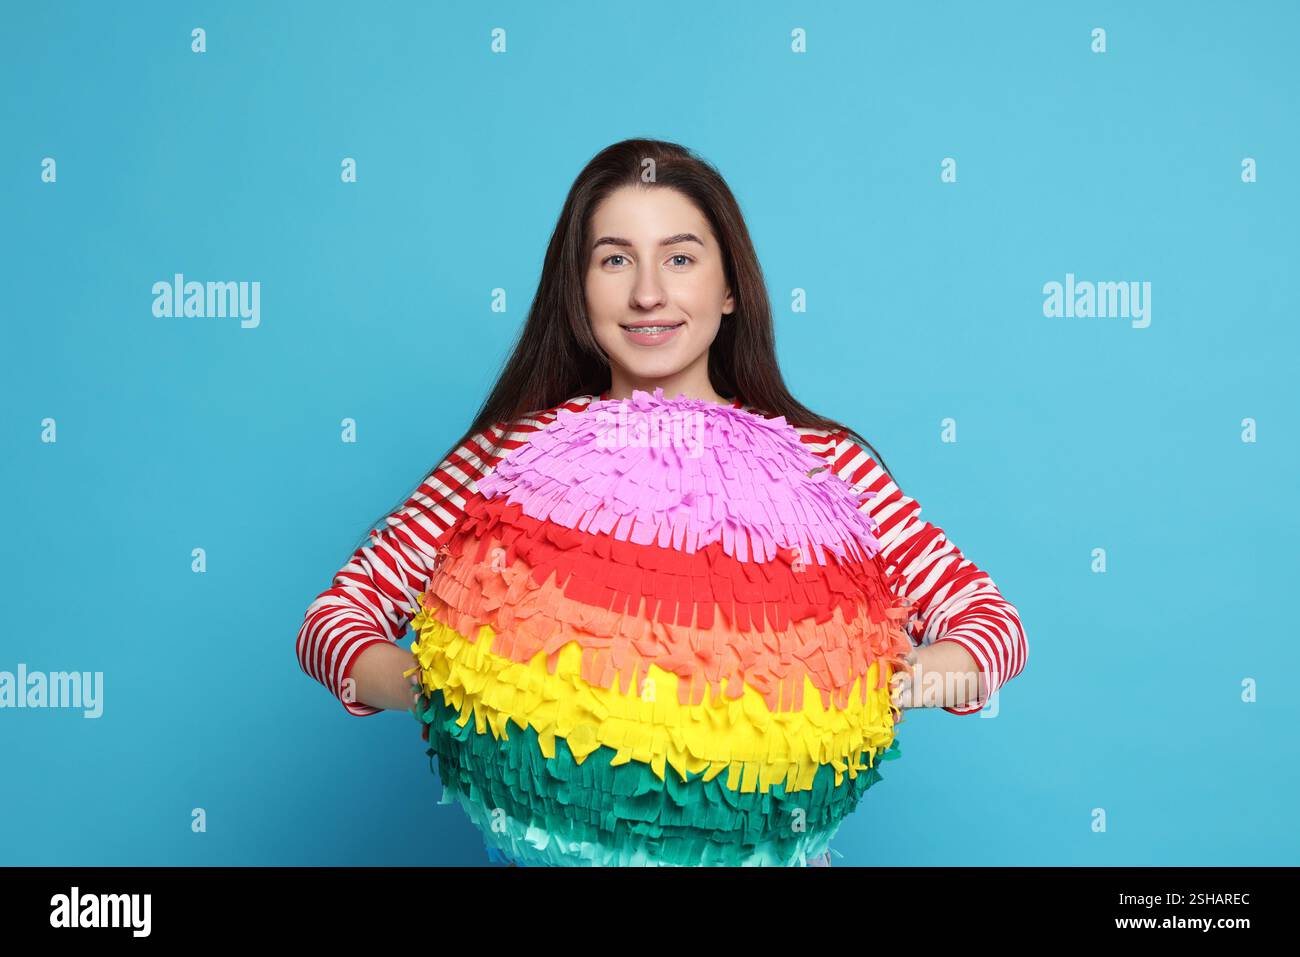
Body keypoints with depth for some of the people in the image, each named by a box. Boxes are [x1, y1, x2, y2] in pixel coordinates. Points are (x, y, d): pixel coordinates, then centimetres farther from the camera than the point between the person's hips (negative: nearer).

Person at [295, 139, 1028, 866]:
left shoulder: (825, 463, -2)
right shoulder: (509, 452, -3)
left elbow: (989, 618, -1)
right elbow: (337, 616, -3)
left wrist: (935, 673, -23)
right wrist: (434, 684, -23)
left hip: (763, 841, 4)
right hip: (555, 839, -3)